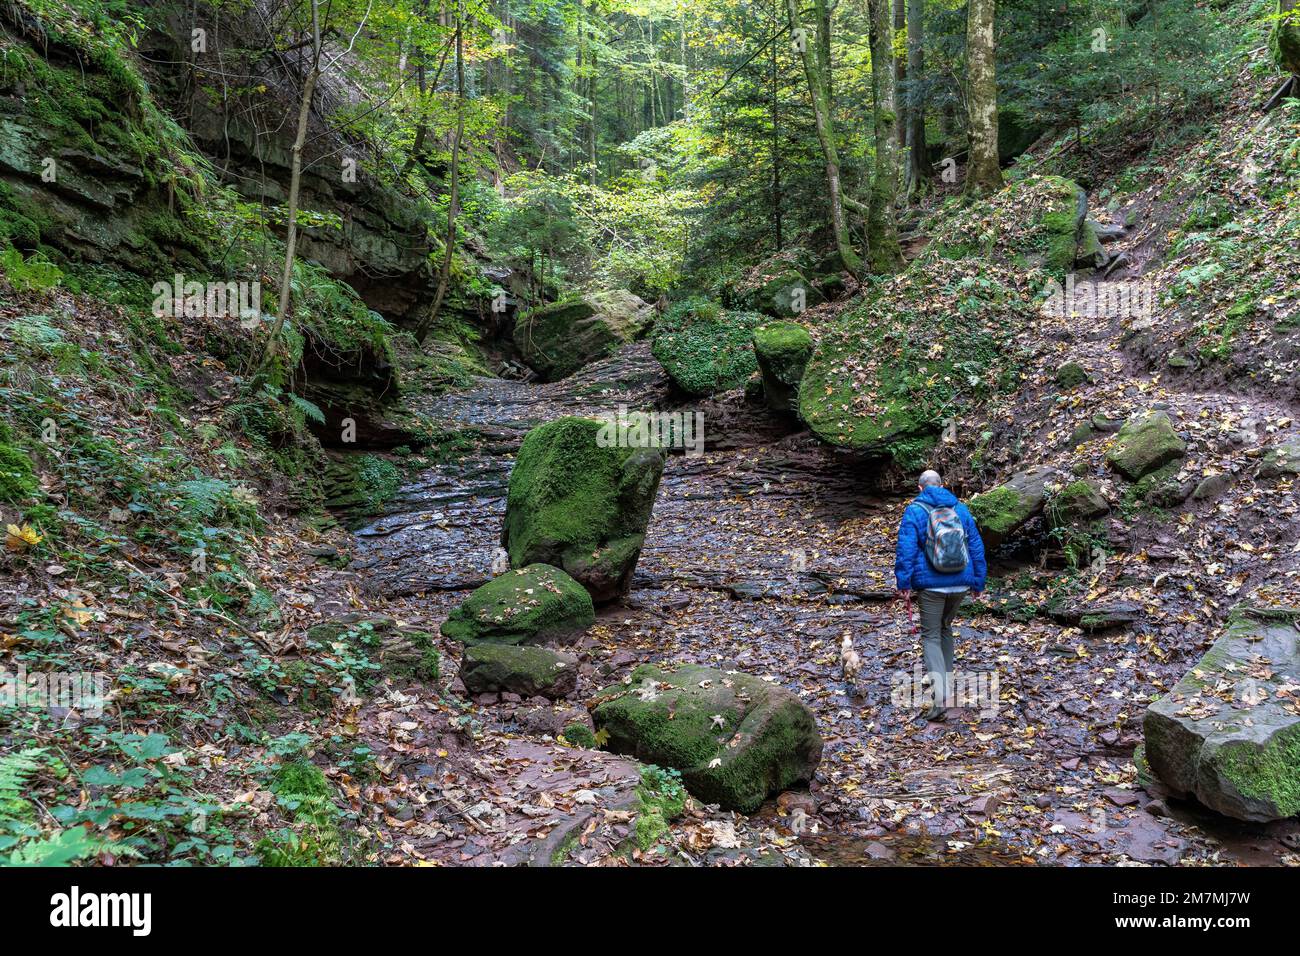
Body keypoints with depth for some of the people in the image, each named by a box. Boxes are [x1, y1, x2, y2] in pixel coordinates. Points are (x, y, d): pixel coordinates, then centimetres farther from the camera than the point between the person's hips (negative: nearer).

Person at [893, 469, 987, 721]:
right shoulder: (961, 509, 7)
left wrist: (903, 583, -9)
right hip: (960, 584, 4)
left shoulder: (914, 511, -5)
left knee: (931, 636, 0)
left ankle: (940, 696, -14)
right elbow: (976, 547, 9)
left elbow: (906, 549, -12)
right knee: (945, 629, 24)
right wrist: (978, 582, 15)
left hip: (930, 585, -4)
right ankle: (946, 684, 30)